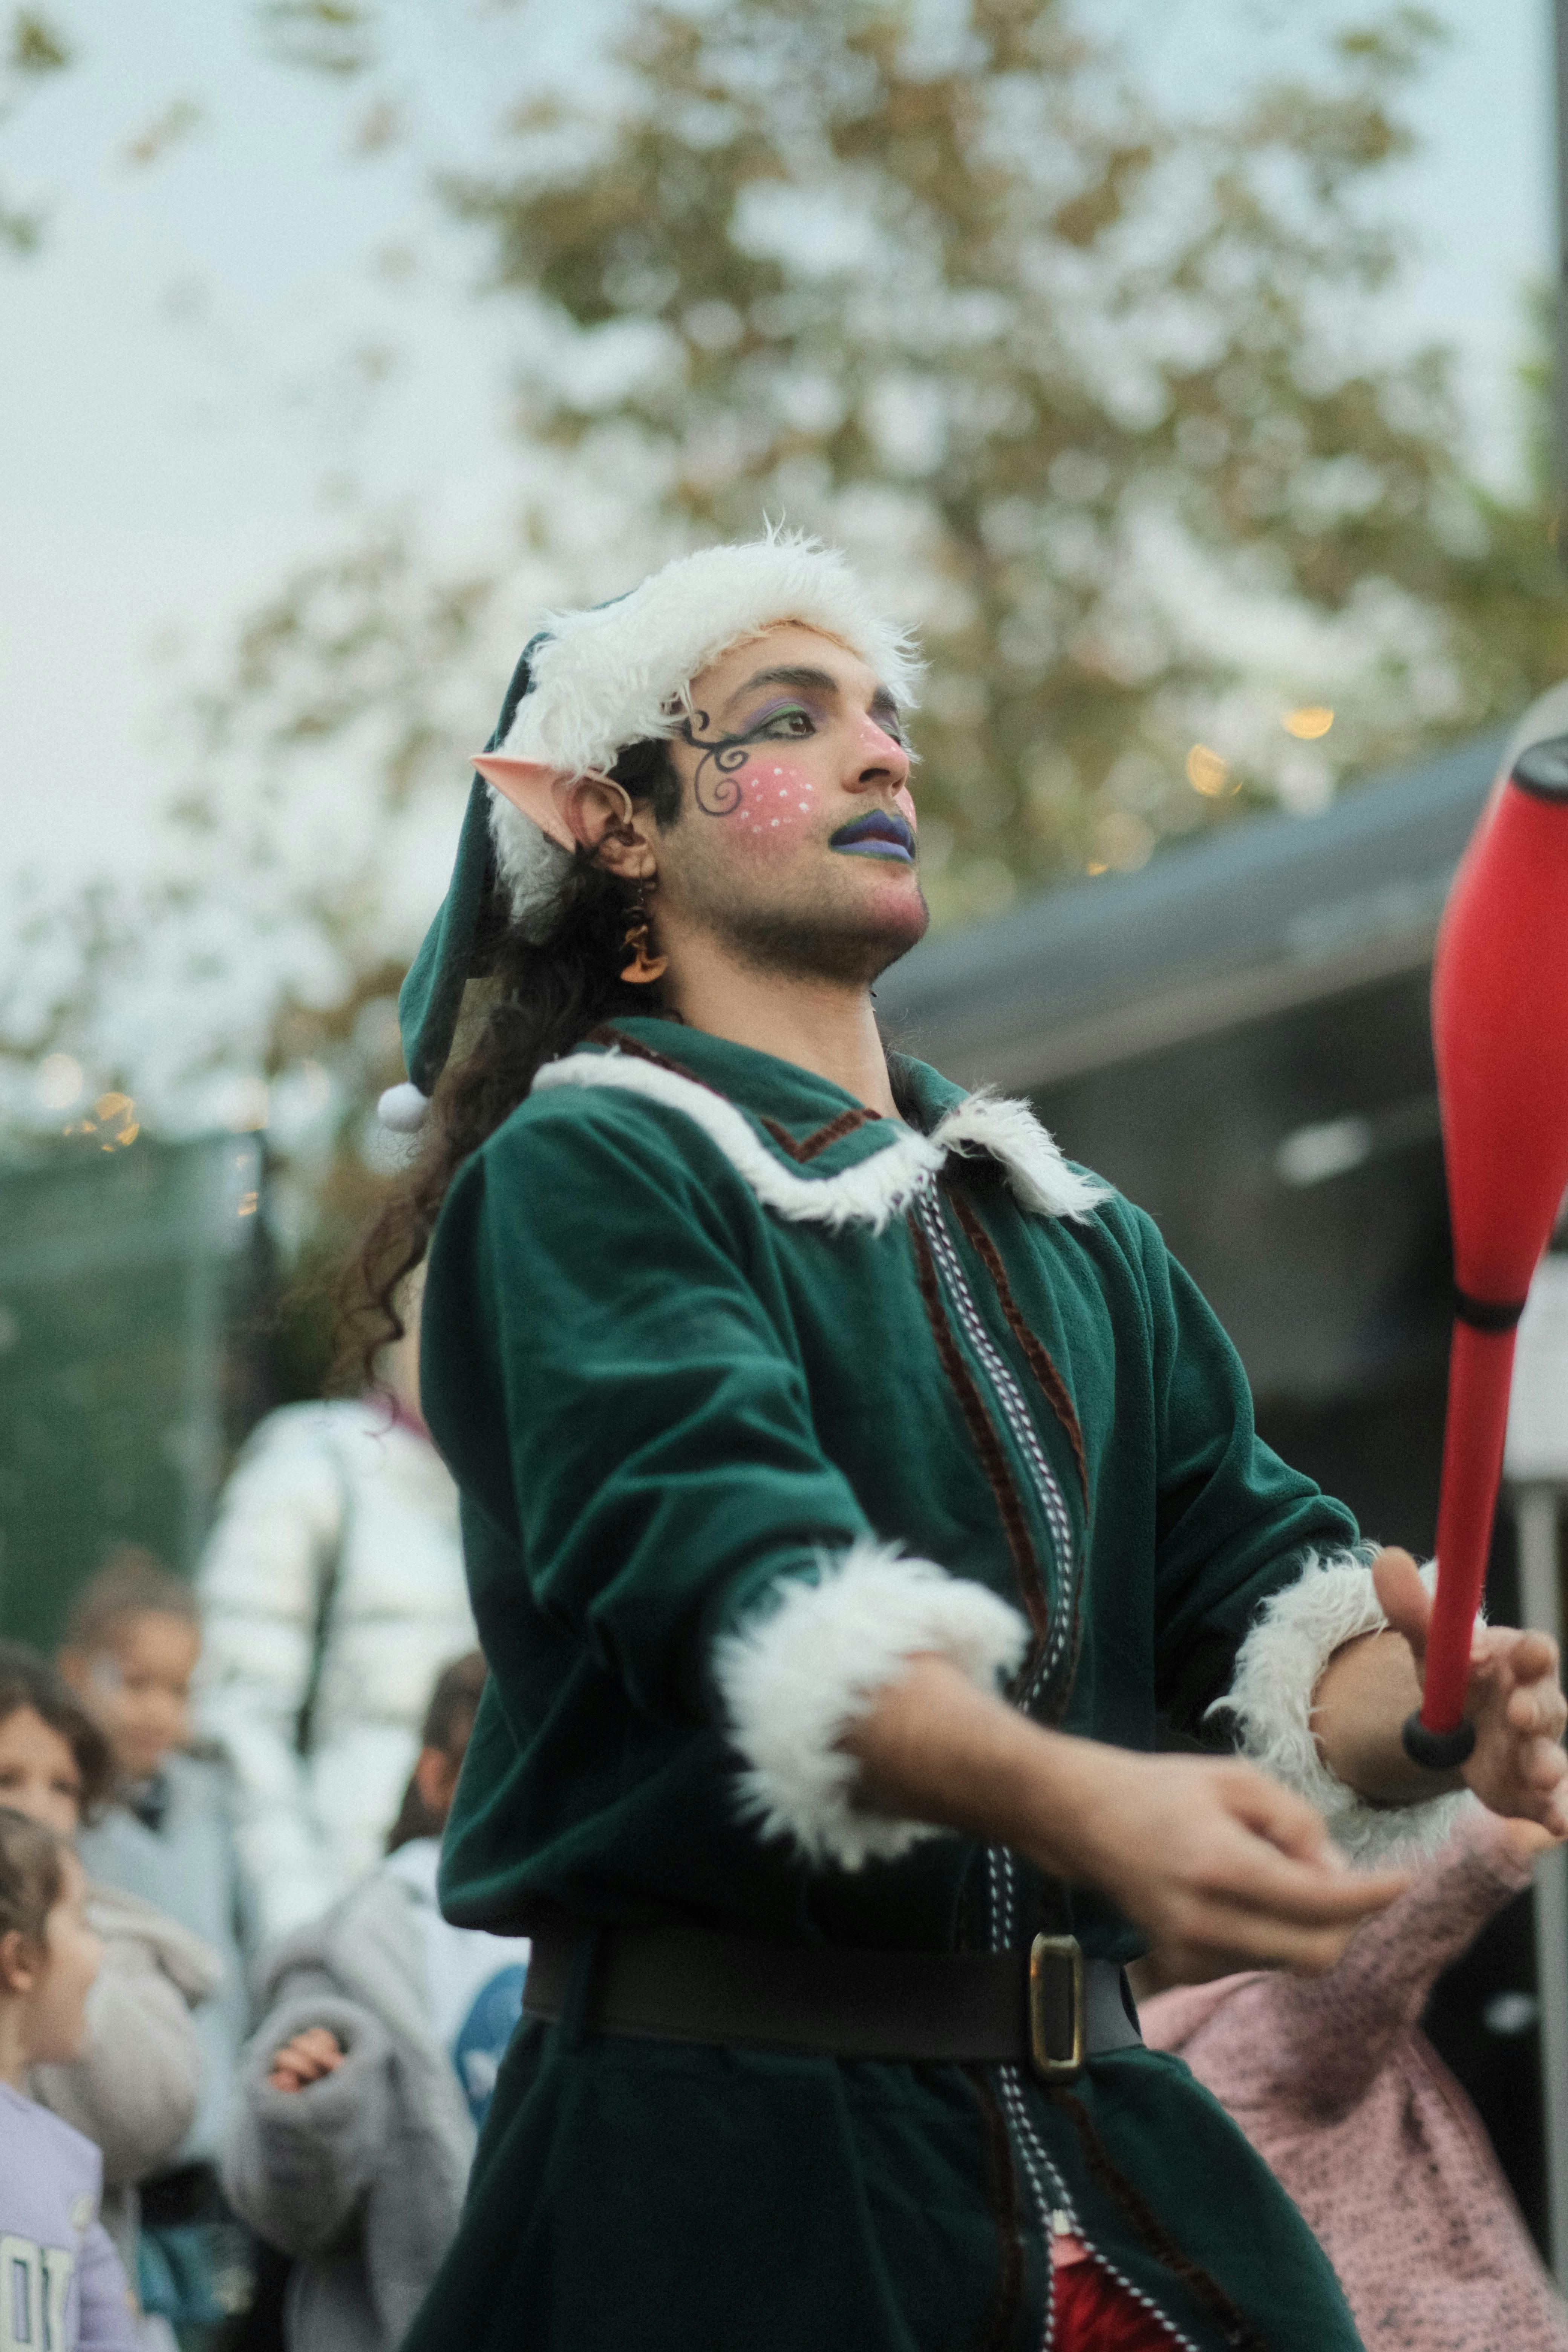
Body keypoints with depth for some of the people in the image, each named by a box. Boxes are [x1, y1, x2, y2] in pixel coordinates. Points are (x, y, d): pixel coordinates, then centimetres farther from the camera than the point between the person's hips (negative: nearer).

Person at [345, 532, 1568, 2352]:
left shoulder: (1080, 1239, 18)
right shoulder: (583, 1179, -4)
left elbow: (1244, 1568, 5)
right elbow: (721, 1565, -21)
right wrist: (1078, 1805, -38)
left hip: (1098, 2128, 6)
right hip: (723, 2158, -6)